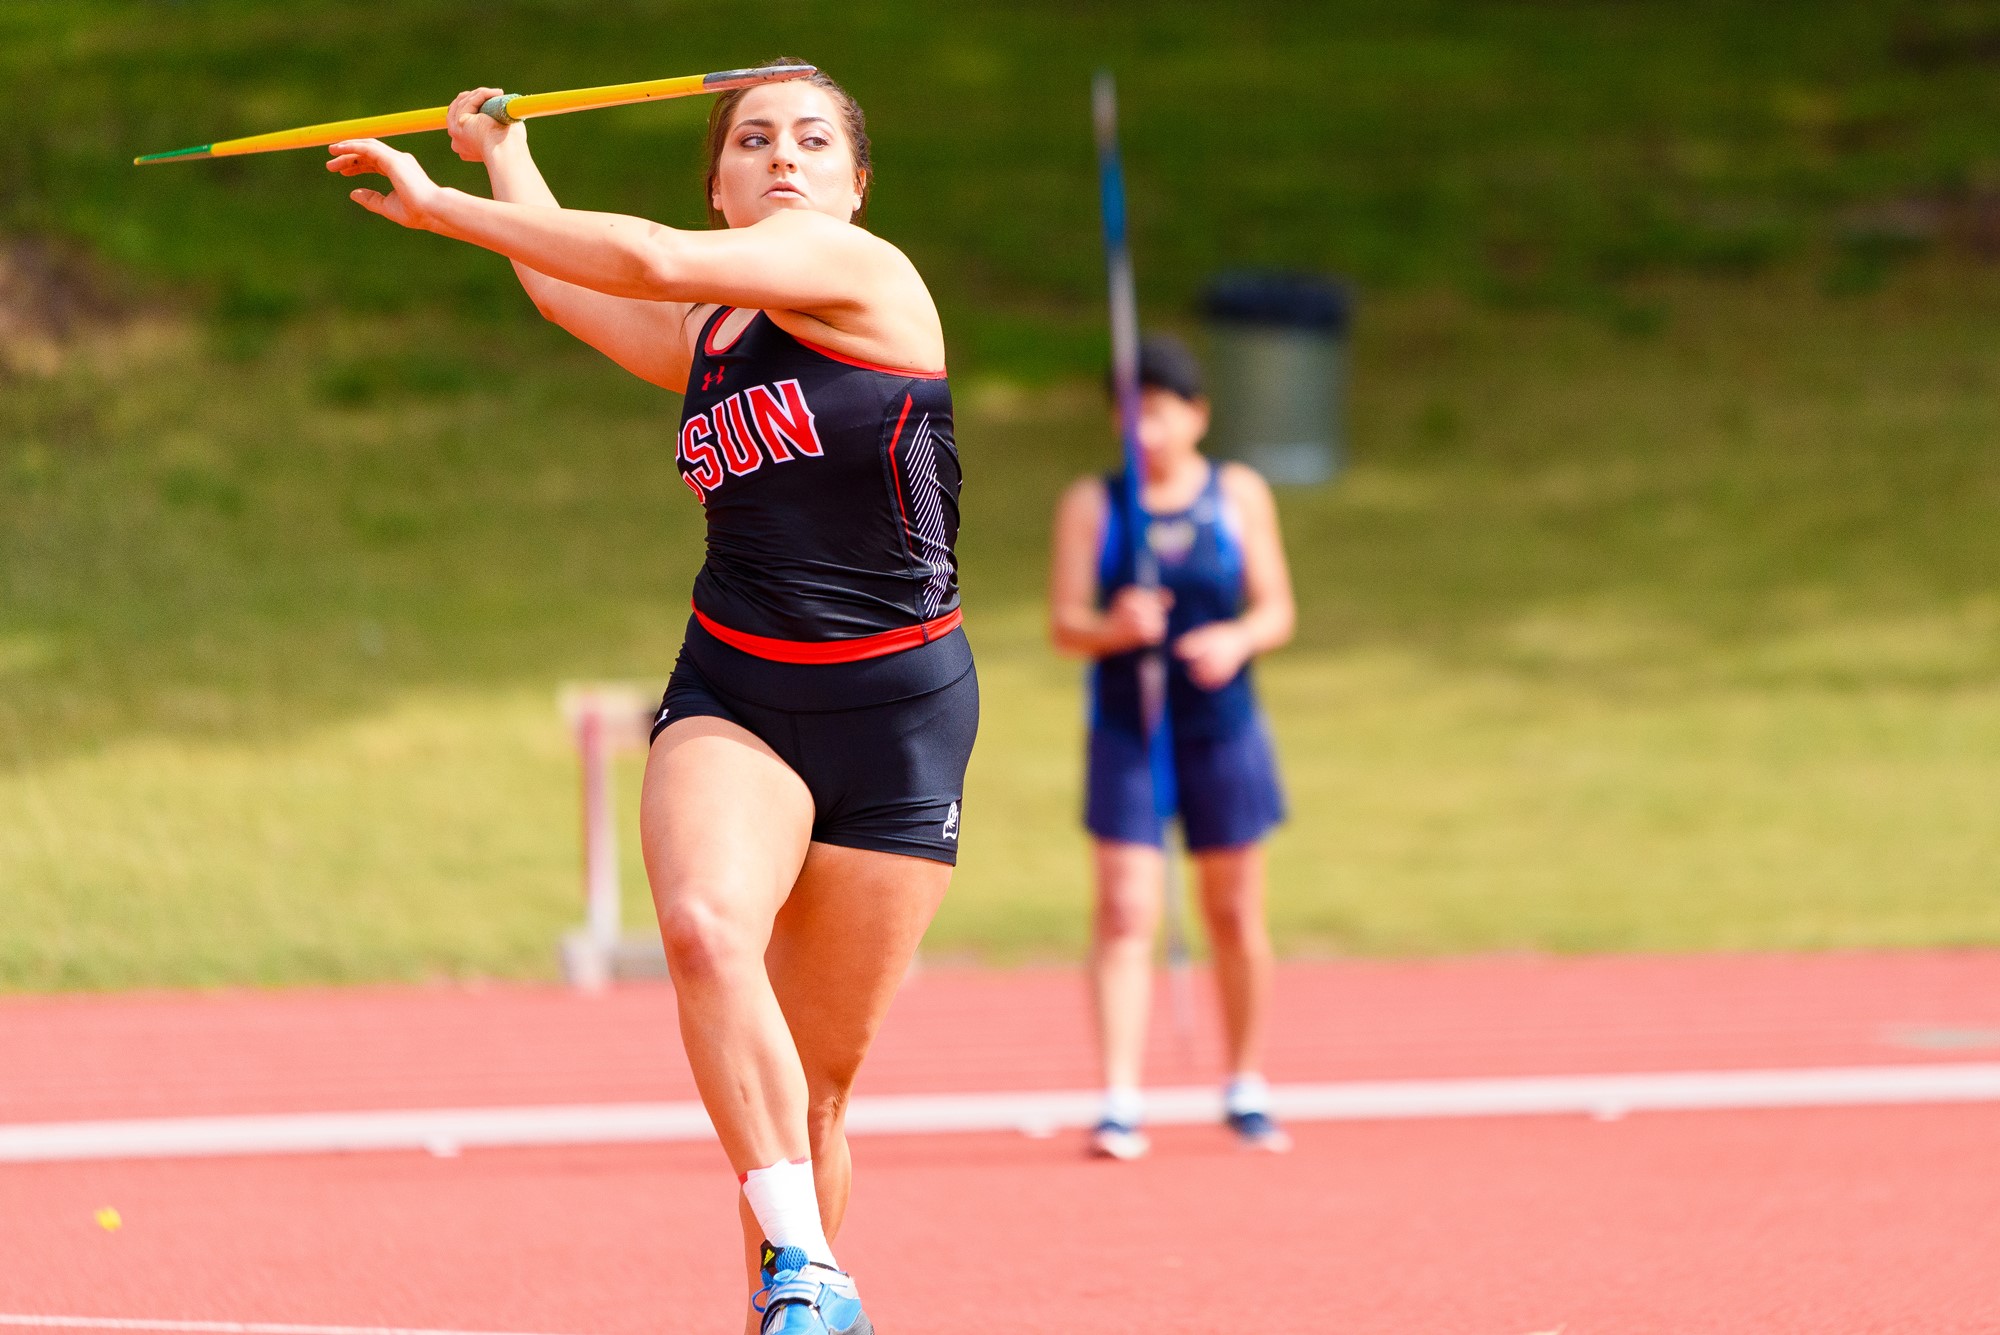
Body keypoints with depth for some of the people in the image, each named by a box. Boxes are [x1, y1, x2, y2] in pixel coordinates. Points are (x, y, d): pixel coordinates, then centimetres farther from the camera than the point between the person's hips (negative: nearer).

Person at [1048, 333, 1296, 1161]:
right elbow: (1064, 624, -5)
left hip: (1223, 730, 1)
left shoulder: (1238, 495, 3)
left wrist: (1237, 640, -19)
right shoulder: (1091, 505, 0)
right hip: (1126, 734, -1)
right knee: (1126, 914, -12)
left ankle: (1246, 1089, 26)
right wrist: (1115, 628, -26)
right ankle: (1120, 1102, -17)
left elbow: (1277, 611, 3)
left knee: (1236, 919, 9)